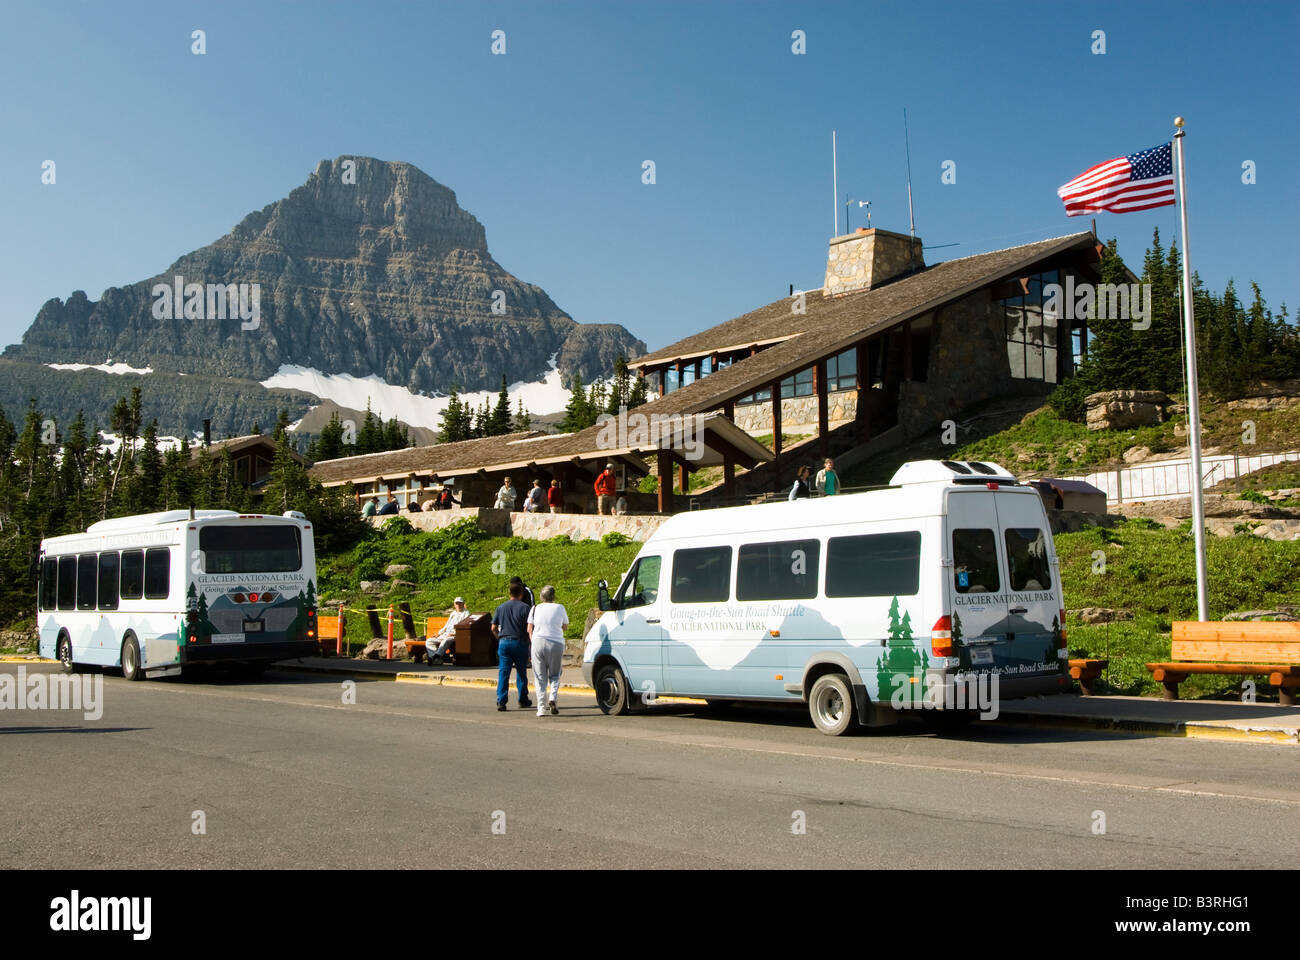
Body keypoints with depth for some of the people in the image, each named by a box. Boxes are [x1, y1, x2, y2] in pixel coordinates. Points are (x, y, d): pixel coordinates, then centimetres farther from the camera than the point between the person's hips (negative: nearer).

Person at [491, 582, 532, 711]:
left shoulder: (501, 607, 7)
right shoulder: (524, 607, -5)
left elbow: (494, 628, 7)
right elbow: (529, 628, -10)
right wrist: (530, 642, 5)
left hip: (503, 642, 2)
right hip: (519, 642, -2)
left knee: (503, 672, 2)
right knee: (521, 672, 11)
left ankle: (501, 701, -6)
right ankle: (523, 700, 19)